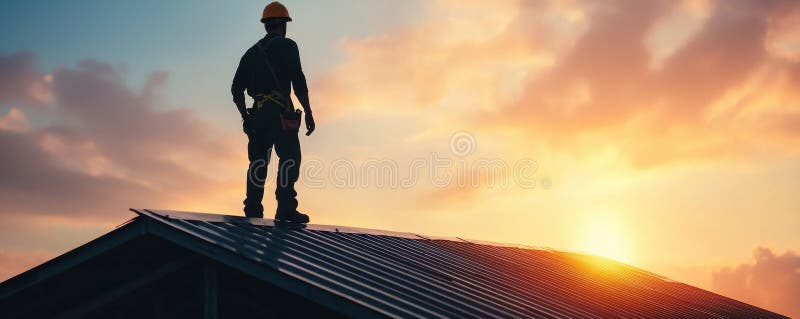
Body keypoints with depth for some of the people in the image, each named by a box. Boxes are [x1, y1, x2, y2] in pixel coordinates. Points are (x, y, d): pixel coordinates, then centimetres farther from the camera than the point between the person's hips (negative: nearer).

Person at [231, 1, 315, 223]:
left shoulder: (252, 51, 20)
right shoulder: (287, 46, 2)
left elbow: (236, 89, 16)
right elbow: (298, 82, -9)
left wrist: (245, 117, 22)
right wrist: (308, 113, -7)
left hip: (257, 113, 6)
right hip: (281, 111, -6)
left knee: (258, 160, 9)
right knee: (290, 158, -7)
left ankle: (253, 209, 4)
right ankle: (285, 209, -17)